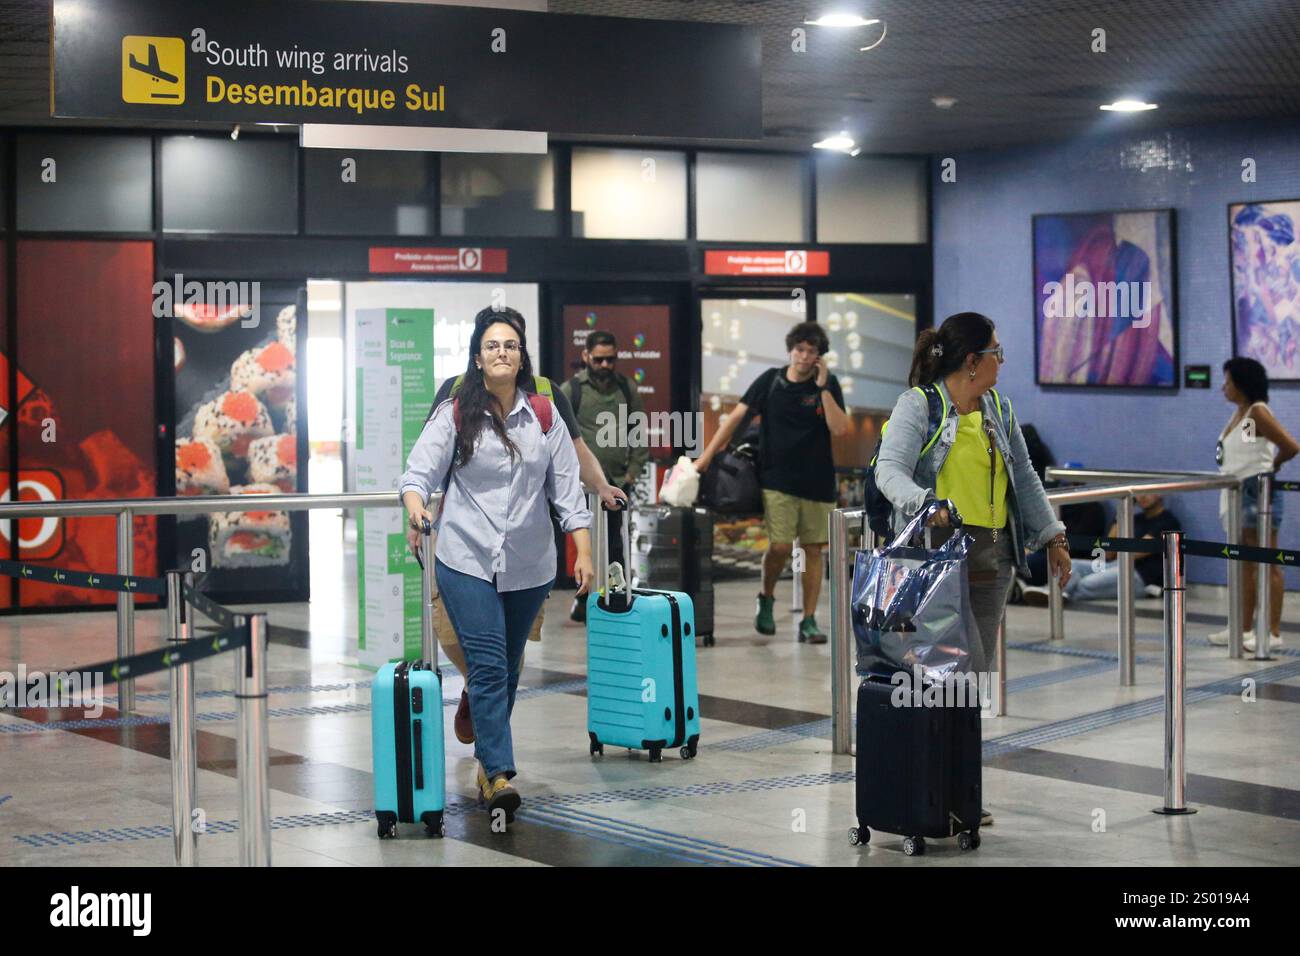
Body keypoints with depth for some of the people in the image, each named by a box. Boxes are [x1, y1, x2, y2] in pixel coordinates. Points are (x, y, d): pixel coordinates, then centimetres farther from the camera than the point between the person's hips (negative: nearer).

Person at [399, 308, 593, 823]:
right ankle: (499, 772, -13)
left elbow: (566, 487, 5)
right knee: (488, 667, -11)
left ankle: (487, 760, 28)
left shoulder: (543, 415, 5)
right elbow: (419, 472, -9)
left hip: (528, 565, 3)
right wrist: (416, 507, -31)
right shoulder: (455, 415, -2)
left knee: (508, 669, 12)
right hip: (466, 559, -3)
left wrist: (583, 552, -1)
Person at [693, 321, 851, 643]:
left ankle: (809, 622, 11)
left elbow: (840, 429, -11)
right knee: (781, 546, -12)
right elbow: (736, 417, -3)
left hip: (817, 481, 1)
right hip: (777, 480, -1)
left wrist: (823, 388, -16)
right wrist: (707, 456, -11)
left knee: (813, 550, 3)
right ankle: (766, 599, 17)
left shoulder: (828, 384, 1)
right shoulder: (770, 381, 0)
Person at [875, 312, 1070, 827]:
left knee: (978, 673, 7)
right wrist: (925, 503, -34)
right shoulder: (918, 404, -5)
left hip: (992, 557, 7)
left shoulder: (998, 408, 15)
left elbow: (1024, 476, 22)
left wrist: (1051, 536, 20)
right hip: (937, 552, -7)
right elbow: (890, 469, -17)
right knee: (961, 668, -14)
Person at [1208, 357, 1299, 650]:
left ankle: (1273, 633, -3)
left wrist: (1269, 466, -2)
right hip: (1237, 492, 9)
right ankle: (1244, 629, 20)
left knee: (1267, 565, -6)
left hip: (1259, 492, -9)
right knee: (1244, 565, 13)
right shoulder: (1238, 414, 12)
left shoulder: (1258, 412, -13)